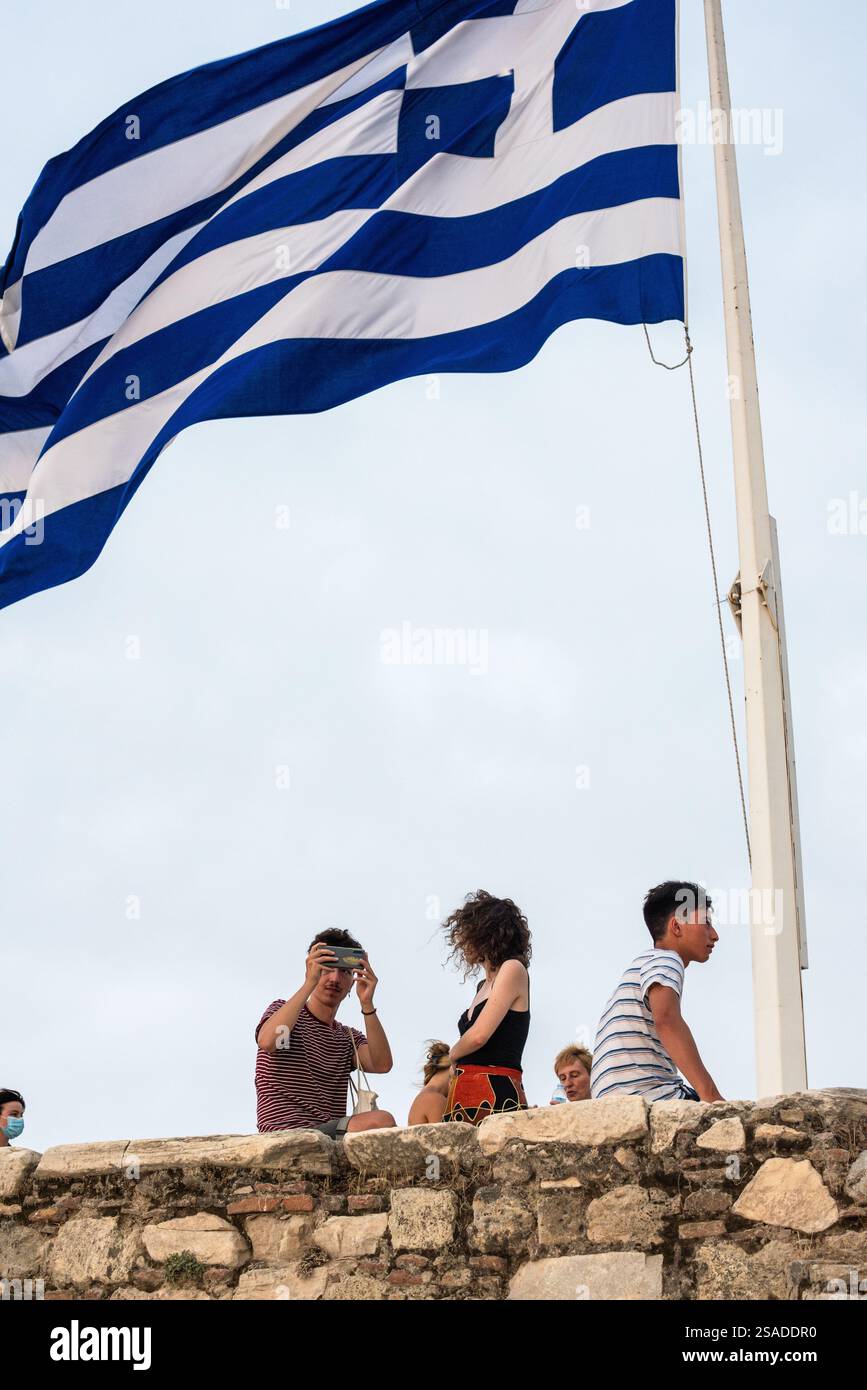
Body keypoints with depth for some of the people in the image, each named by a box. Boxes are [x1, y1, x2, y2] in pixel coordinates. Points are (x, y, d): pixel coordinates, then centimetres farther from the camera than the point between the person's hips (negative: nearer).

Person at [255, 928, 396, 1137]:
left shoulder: (348, 1038, 25)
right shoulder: (283, 1009, 10)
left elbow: (381, 1065, 1)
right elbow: (267, 1041, -17)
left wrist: (367, 1004, -7)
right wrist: (309, 984, -16)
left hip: (331, 1135, 7)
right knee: (381, 1121, -27)